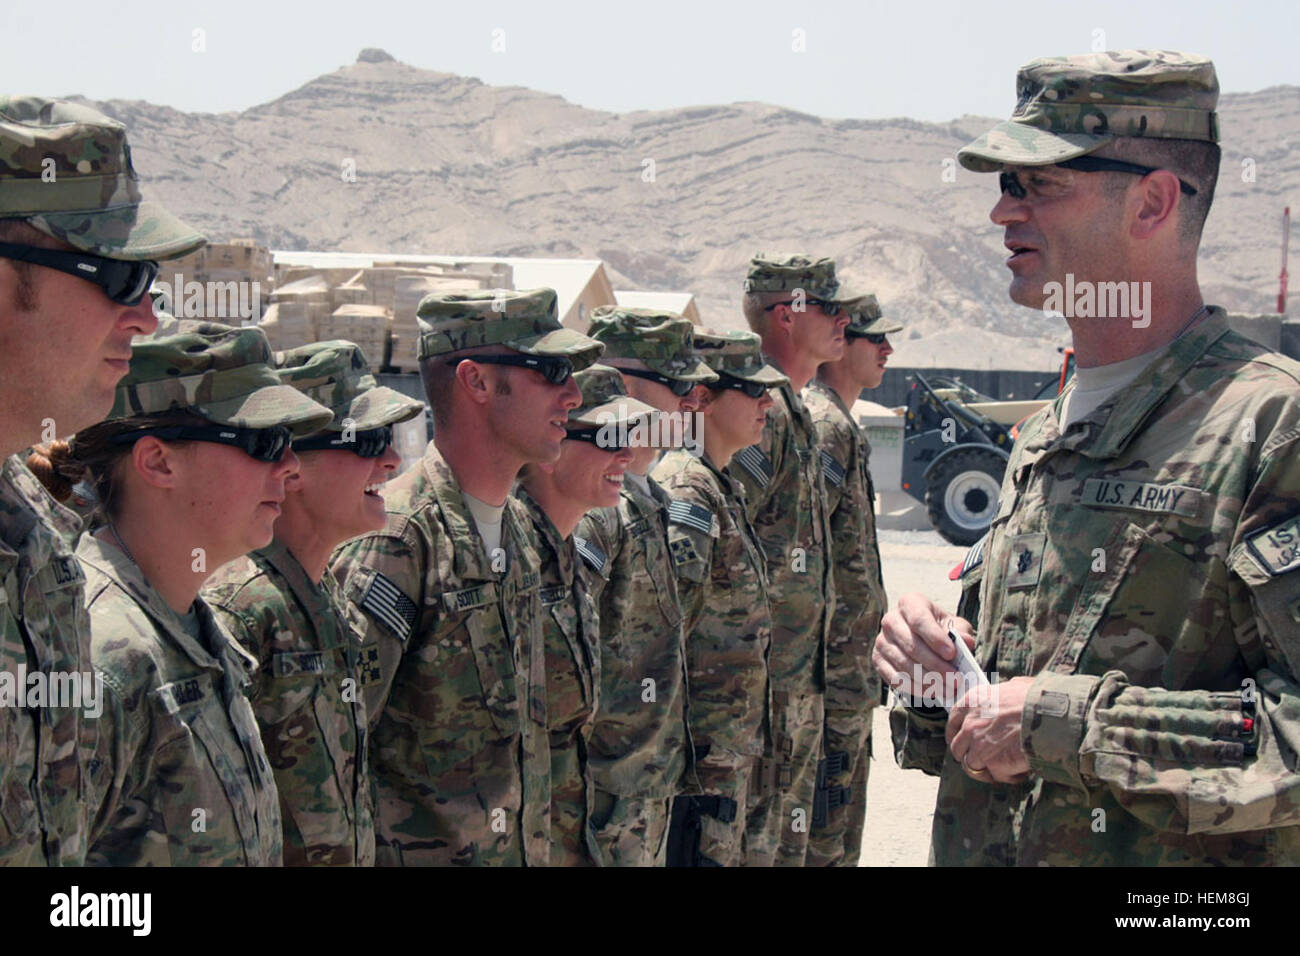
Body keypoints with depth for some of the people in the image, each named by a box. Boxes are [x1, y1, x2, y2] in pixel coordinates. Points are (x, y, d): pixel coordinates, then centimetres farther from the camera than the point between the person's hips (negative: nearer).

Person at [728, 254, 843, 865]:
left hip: (799, 679, 10)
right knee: (753, 838, -3)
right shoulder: (759, 410, -16)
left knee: (789, 836, 16)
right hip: (761, 675, -10)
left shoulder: (794, 411, 16)